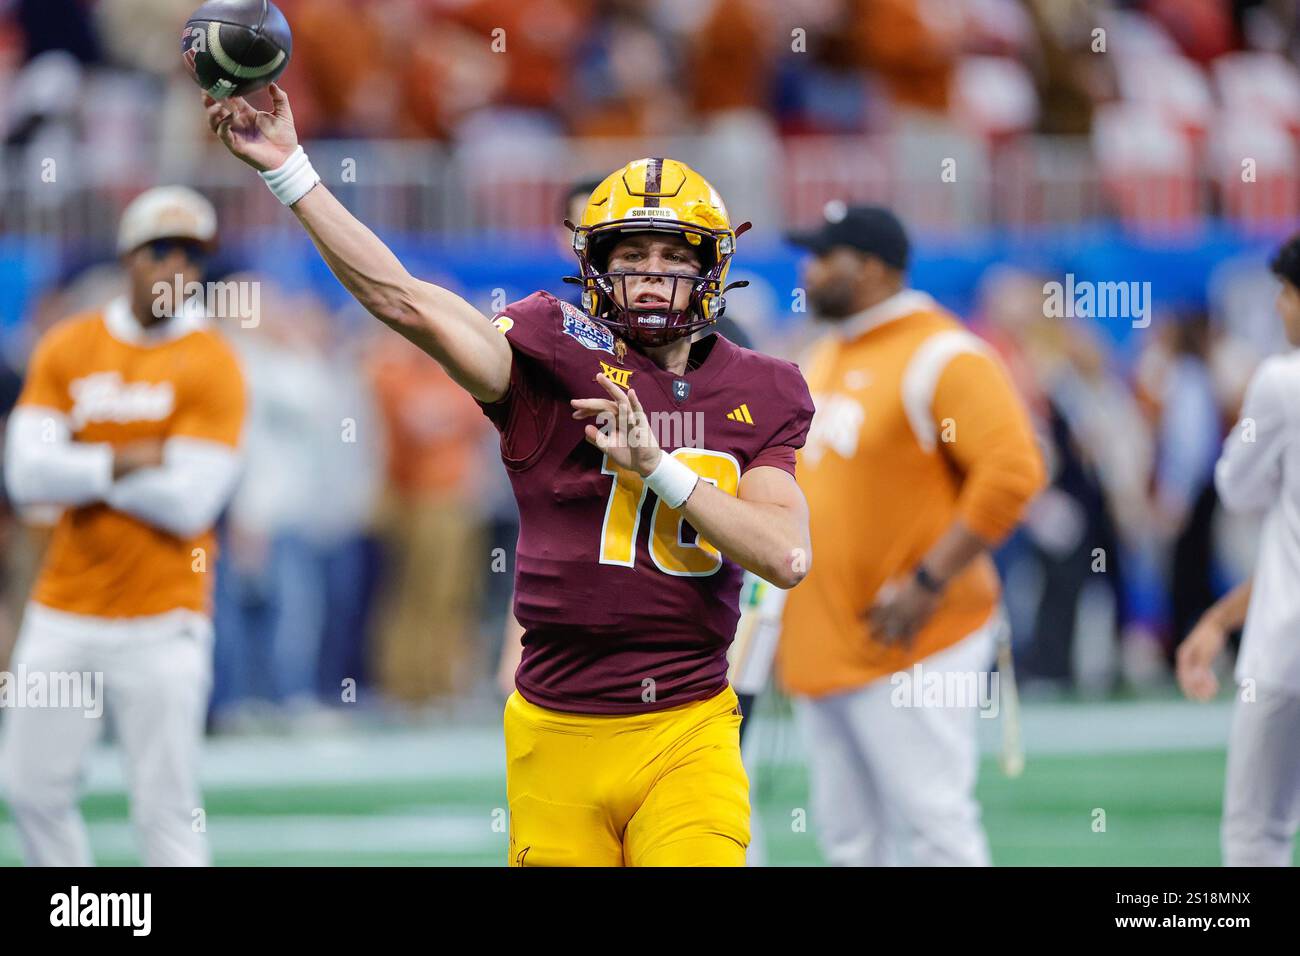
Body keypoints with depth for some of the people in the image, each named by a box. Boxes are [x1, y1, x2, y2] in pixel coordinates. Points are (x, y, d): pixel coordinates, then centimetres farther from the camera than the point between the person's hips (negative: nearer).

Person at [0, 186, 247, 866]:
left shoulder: (212, 366, -4)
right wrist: (119, 463, -14)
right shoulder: (66, 349, 6)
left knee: (166, 809, -5)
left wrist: (82, 468, -7)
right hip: (64, 616, 4)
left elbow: (188, 502, -14)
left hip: (161, 625, -4)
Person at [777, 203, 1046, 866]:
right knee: (847, 836, 10)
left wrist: (928, 582, -23)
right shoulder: (823, 360, 17)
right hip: (818, 649, 9)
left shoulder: (940, 356, -11)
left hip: (909, 648, -9)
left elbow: (1013, 469, -21)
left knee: (933, 824, -11)